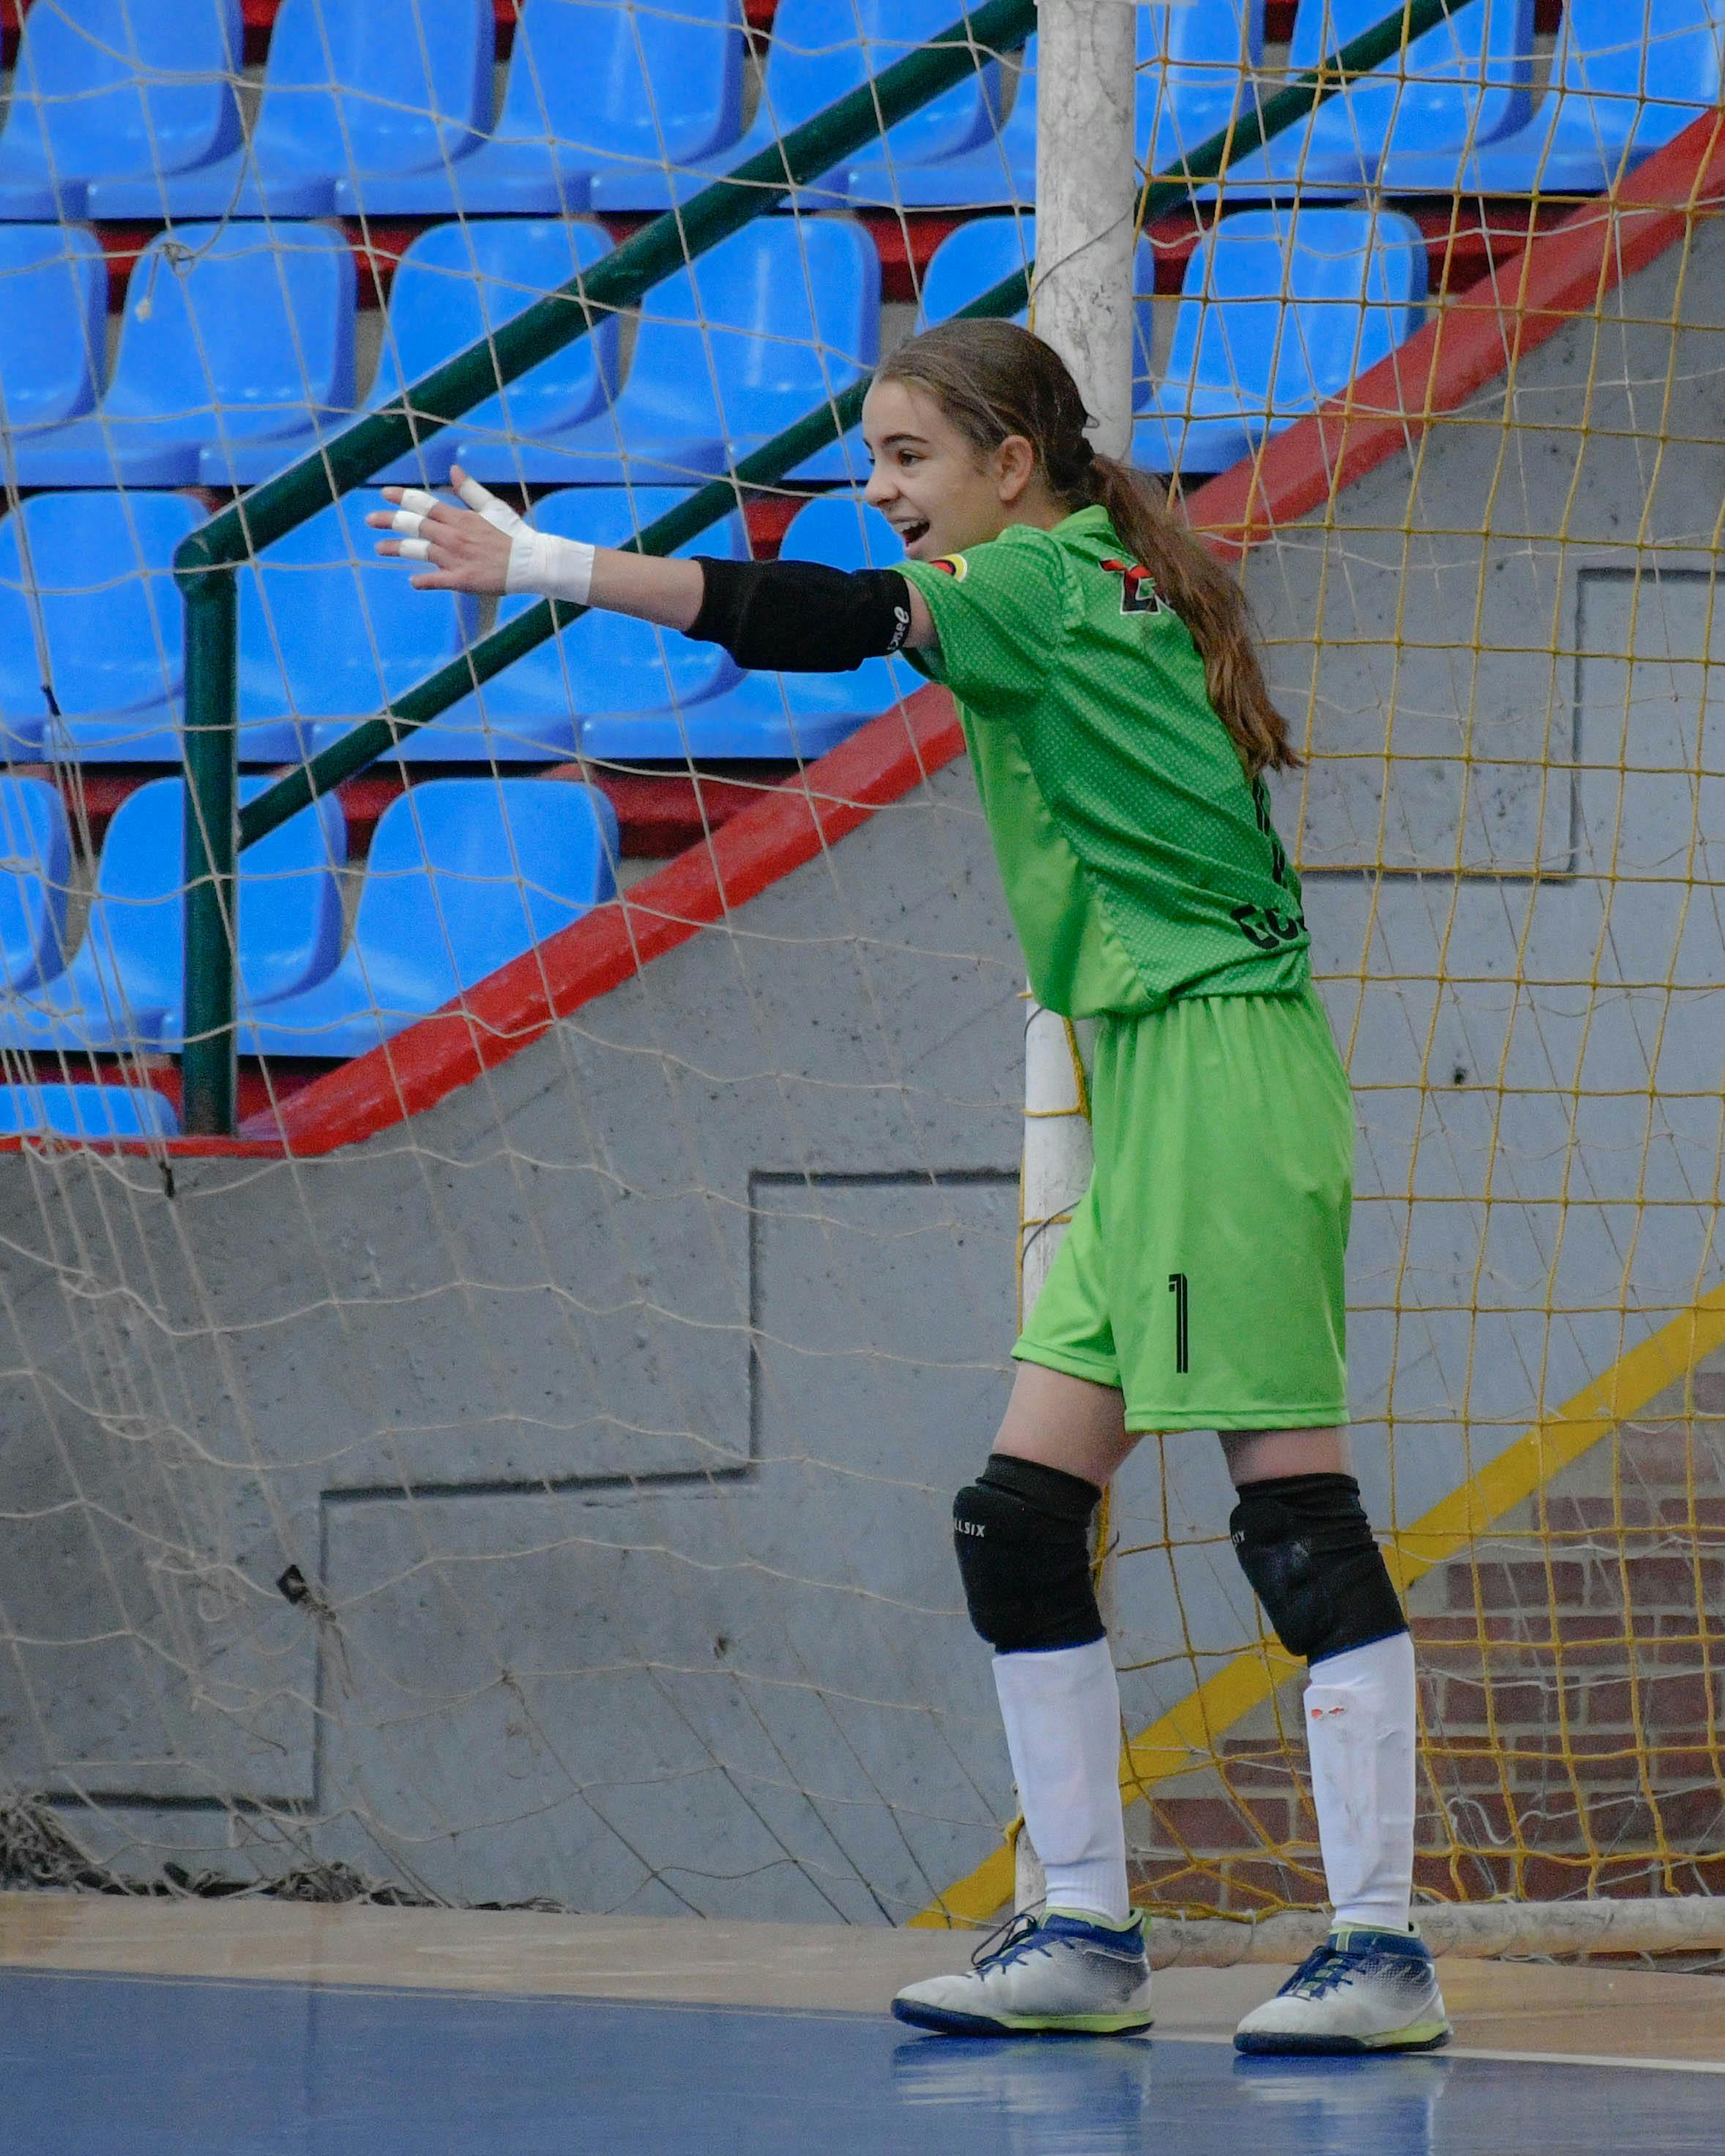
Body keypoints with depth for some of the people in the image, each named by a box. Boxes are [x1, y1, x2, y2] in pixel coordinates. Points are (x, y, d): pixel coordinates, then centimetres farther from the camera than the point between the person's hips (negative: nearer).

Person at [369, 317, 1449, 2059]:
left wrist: (542, 567, -15)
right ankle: (1087, 1936, 11)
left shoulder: (1039, 586, -8)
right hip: (1155, 1090, 10)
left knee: (1293, 1506, -11)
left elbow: (815, 620, -16)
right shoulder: (1094, 592, 18)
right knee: (1019, 1520, 7)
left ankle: (1382, 1949, -11)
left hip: (1221, 1058, -10)